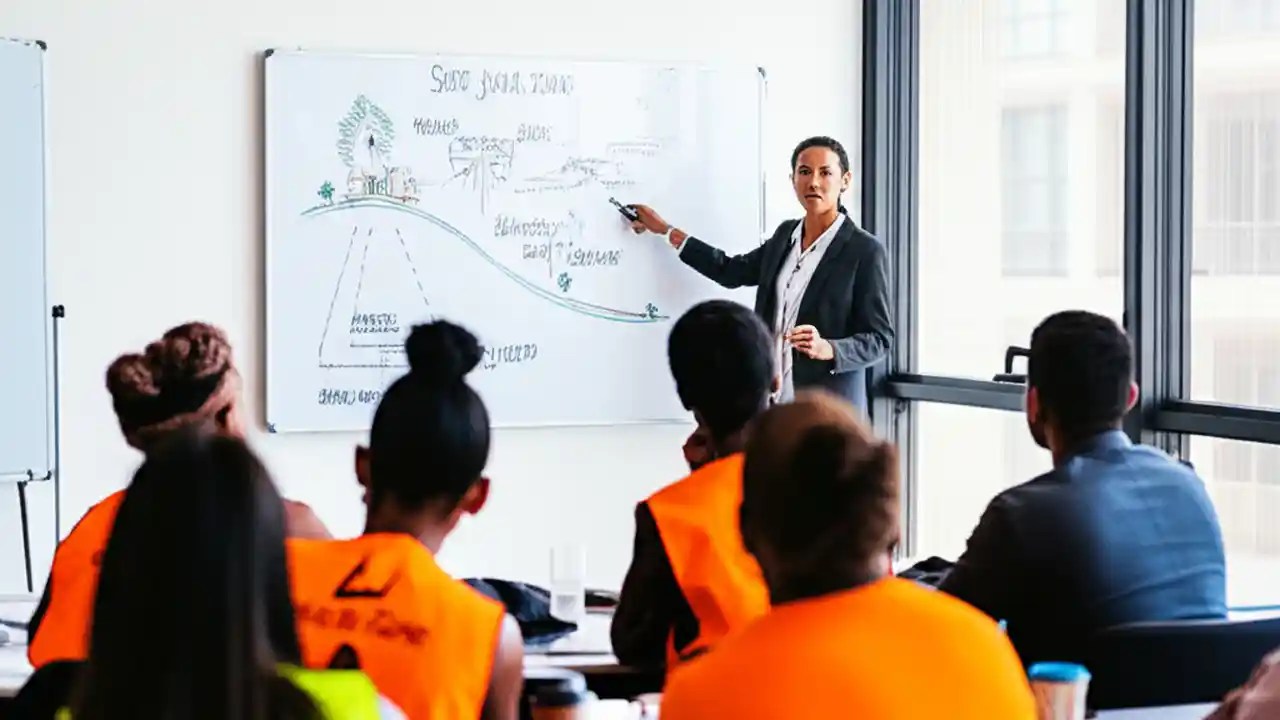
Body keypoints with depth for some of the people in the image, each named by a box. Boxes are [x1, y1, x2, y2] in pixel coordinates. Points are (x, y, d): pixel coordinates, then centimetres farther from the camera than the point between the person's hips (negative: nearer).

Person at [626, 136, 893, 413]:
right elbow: (732, 271, 24)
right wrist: (666, 230, 27)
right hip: (772, 402, 5)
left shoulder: (864, 250, -7)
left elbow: (879, 338, -6)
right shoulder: (787, 234, 12)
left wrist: (827, 349, -25)